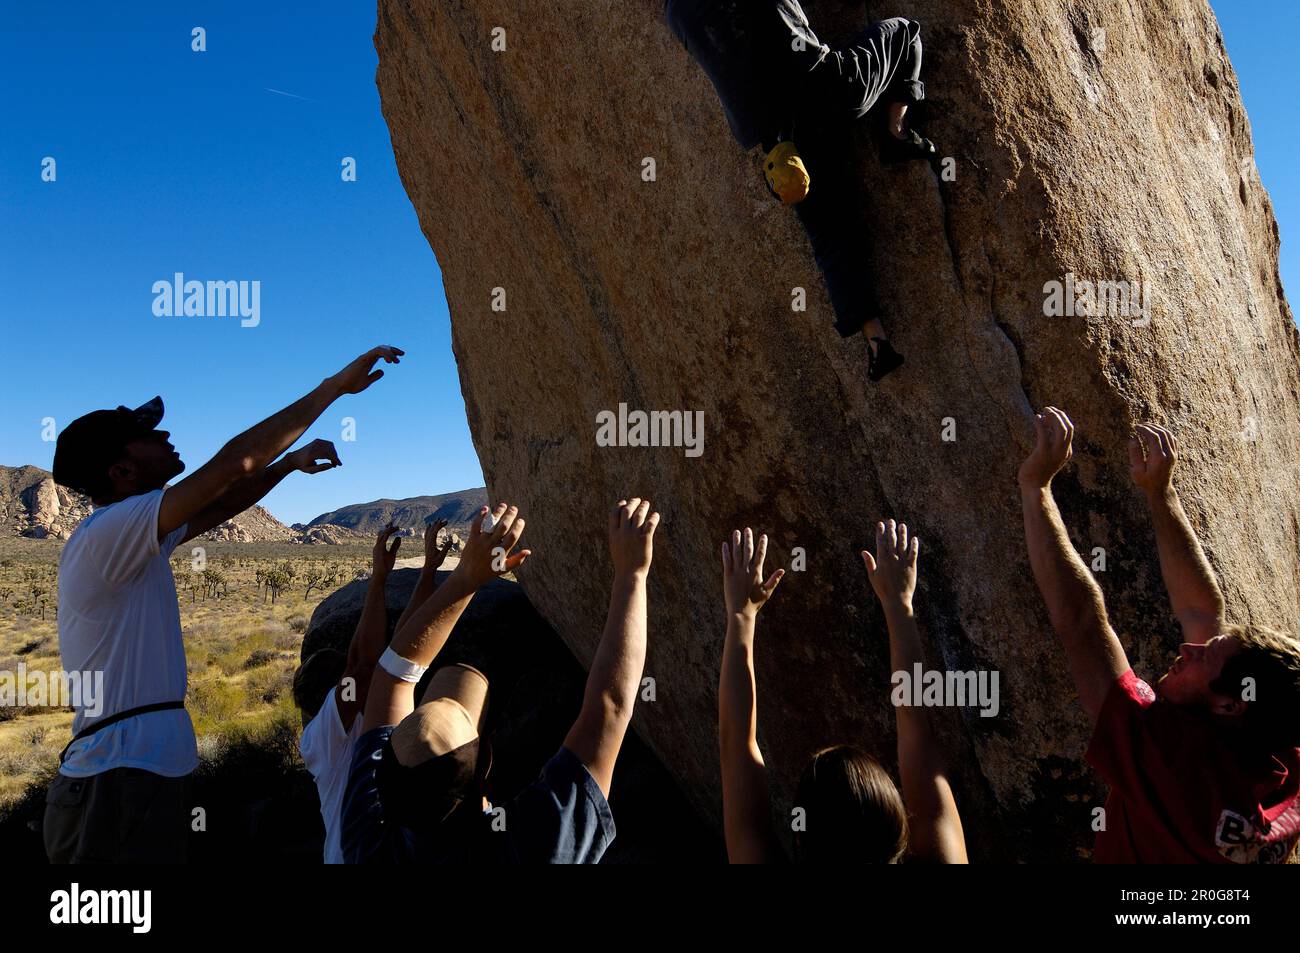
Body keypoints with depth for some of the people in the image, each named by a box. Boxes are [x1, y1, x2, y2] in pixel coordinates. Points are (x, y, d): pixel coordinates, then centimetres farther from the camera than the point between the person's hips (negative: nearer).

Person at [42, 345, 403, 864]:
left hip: (144, 773, 10)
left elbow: (218, 508, 25)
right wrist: (335, 385, -18)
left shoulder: (128, 538, 13)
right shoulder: (108, 530, -16)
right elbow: (233, 464, -22)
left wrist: (289, 462, 14)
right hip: (120, 778, -10)